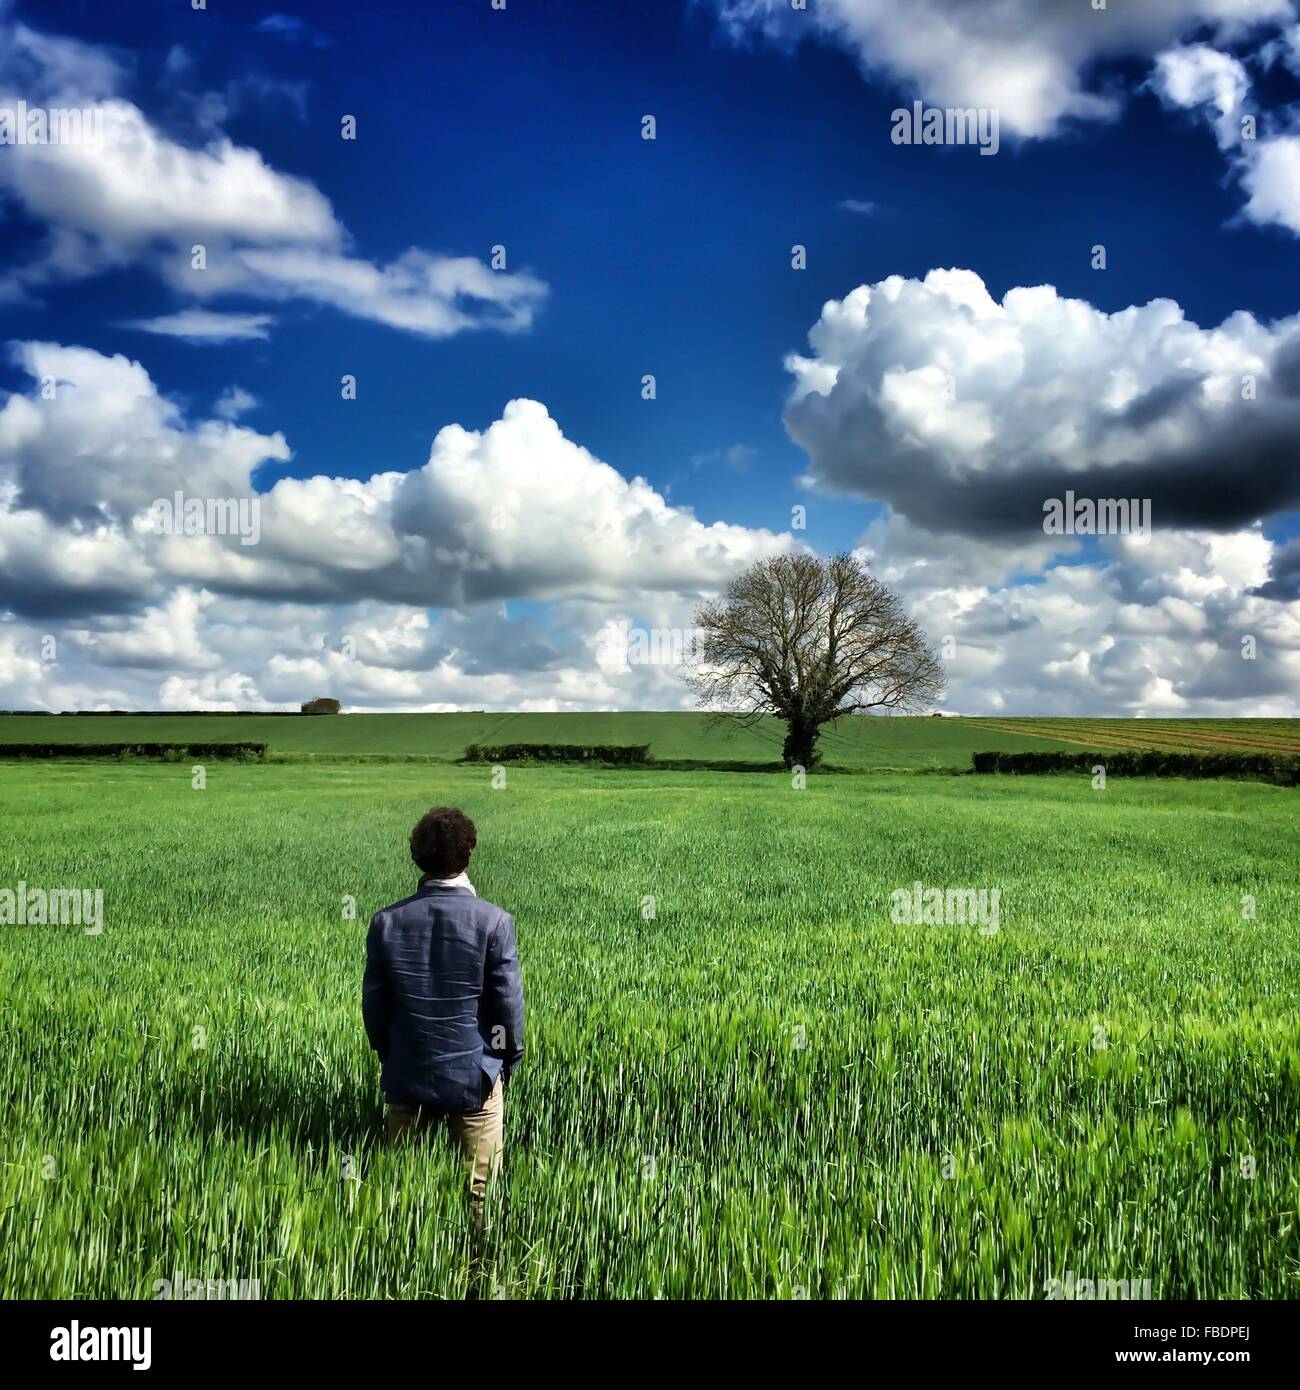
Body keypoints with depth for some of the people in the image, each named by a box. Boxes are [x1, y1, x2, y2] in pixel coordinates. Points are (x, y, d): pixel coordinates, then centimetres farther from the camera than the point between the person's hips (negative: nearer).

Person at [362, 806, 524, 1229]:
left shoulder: (386, 922, -8)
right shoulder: (493, 922, -16)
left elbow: (373, 1004, 0)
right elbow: (509, 1004, -10)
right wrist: (509, 1060, 8)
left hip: (406, 1079, 2)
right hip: (476, 1077, -2)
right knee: (481, 1192, 11)